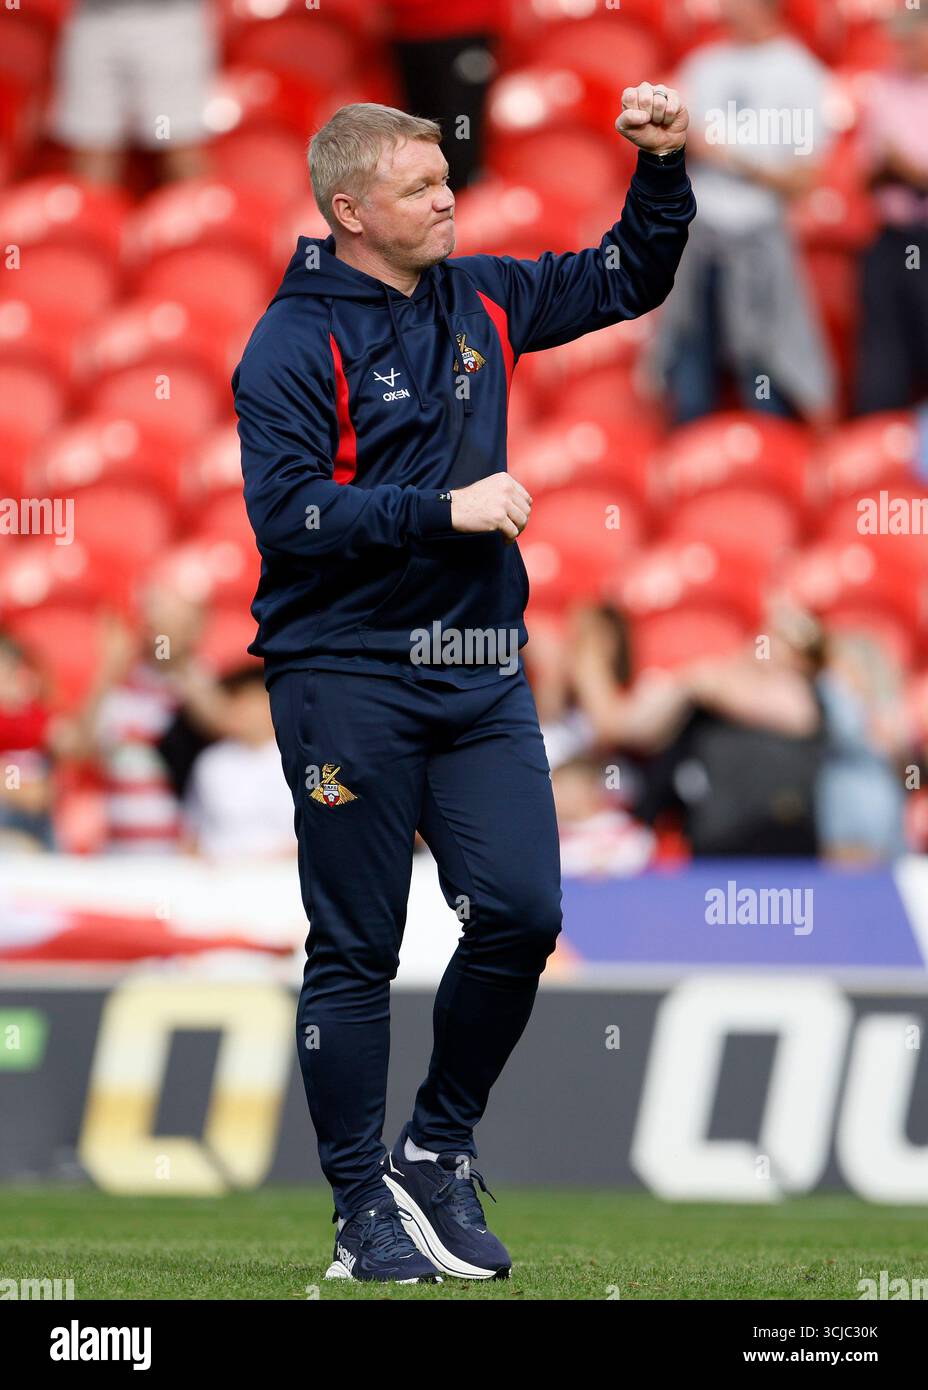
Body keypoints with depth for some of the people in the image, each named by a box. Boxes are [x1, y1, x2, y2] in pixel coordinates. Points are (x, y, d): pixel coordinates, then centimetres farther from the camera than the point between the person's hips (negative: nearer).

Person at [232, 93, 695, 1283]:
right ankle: (366, 1211, 9)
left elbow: (627, 282, 24)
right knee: (356, 949, 0)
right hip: (348, 678, -6)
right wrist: (447, 511, -18)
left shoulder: (478, 301, 11)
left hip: (480, 672, 6)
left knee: (521, 914, -4)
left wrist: (662, 167, 9)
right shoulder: (297, 341, -9)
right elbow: (286, 511, -18)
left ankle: (439, 1152, 15)